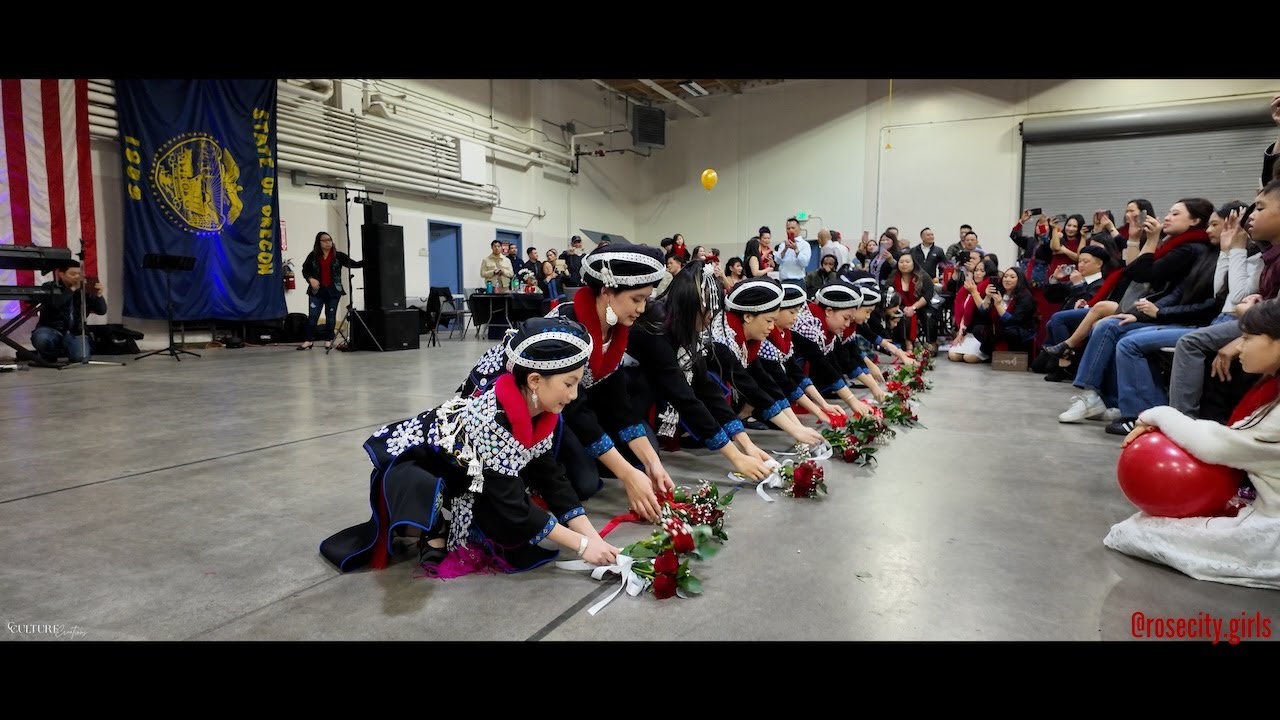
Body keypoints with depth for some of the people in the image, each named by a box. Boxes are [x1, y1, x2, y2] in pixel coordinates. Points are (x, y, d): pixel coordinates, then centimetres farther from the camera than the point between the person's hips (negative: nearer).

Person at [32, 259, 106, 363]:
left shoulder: (84, 290, 3)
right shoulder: (49, 287, -2)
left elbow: (102, 311, -2)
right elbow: (55, 303, -25)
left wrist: (99, 295, -20)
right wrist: (73, 288, -24)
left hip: (75, 333, 1)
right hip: (51, 330, -1)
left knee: (81, 357, -26)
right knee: (41, 338, -36)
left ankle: (65, 350, 13)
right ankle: (49, 355, 1)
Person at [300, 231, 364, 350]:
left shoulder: (338, 255, 1)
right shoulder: (313, 256, 3)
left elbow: (353, 264, -5)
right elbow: (305, 270, 9)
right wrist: (311, 279, -9)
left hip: (333, 291, 0)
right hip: (317, 290, 0)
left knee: (331, 316, 7)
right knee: (312, 316, 1)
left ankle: (328, 340, 17)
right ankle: (309, 340, 10)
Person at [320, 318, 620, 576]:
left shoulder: (542, 413, -13)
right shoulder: (491, 420, -36)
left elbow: (552, 479, -7)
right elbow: (511, 506, -33)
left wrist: (593, 536, -16)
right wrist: (582, 544, -29)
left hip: (464, 475, 8)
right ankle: (434, 533, -10)